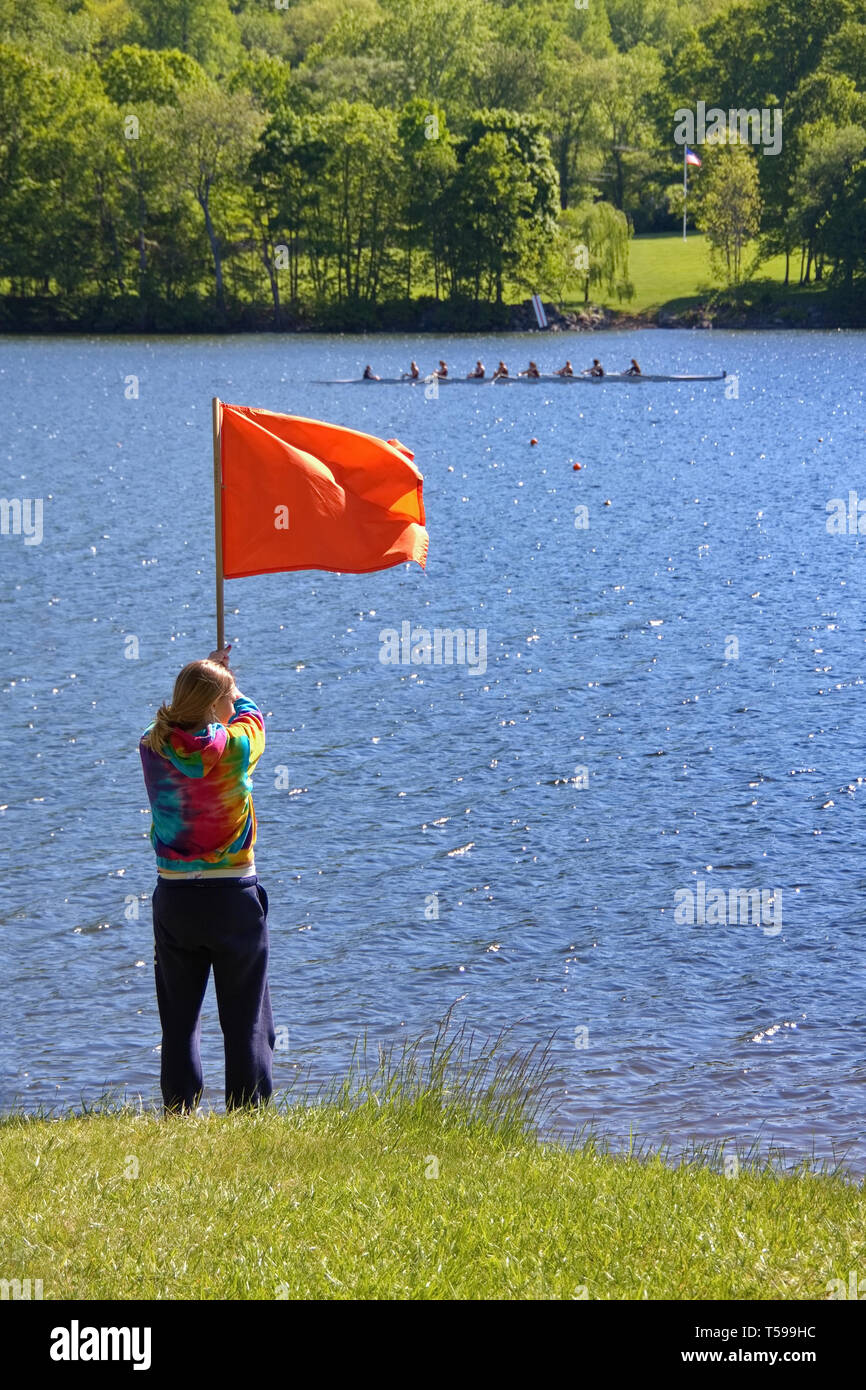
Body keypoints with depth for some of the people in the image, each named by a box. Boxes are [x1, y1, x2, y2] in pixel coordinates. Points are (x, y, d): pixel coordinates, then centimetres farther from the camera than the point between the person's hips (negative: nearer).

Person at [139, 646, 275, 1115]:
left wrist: (202, 677, 33)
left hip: (174, 898, 3)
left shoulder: (152, 746, -4)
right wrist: (226, 685, 29)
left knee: (178, 1019, 11)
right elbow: (250, 715, 10)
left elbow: (174, 719, 20)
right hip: (233, 898, -3)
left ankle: (178, 1115, 10)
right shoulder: (231, 747, -13)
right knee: (245, 1020, 4)